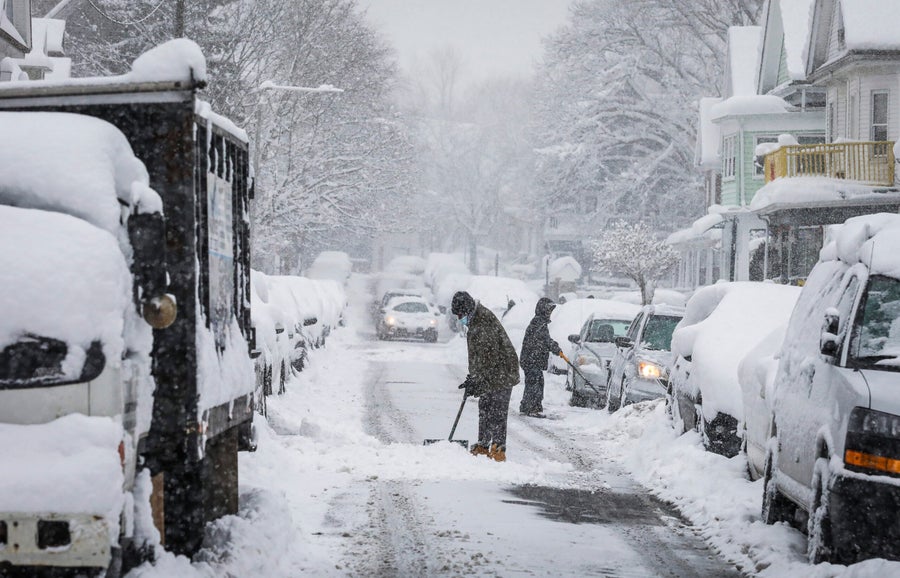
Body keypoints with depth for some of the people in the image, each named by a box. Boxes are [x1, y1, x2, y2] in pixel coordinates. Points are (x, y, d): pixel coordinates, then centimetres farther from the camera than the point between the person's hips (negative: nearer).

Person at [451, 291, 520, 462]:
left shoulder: (486, 320, -22)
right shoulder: (473, 321, 10)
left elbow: (488, 356, -24)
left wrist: (476, 380, -20)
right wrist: (472, 377, 17)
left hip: (502, 372, -10)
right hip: (488, 376, 10)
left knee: (497, 414, -9)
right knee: (484, 411, 14)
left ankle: (498, 450, -6)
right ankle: (483, 447, 21)